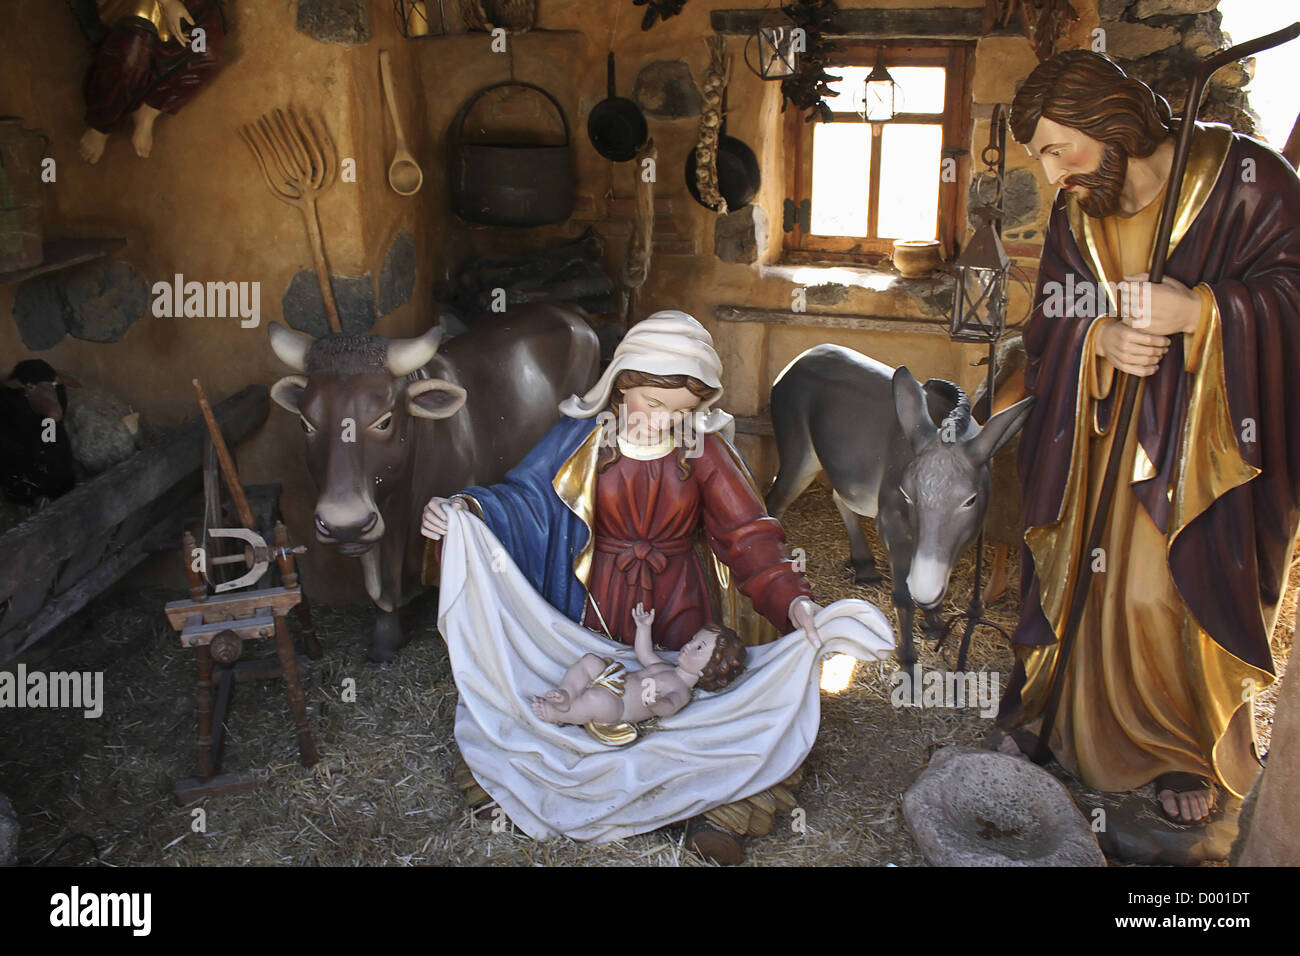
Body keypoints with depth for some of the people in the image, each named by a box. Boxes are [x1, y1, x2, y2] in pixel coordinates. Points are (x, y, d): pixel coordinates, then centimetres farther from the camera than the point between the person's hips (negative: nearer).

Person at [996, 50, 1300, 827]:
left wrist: (1196, 311, -25)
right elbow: (1050, 325, 5)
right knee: (1087, 580, 6)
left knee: (1187, 595, -2)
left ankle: (1194, 754, 20)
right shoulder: (1074, 215, 5)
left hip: (1208, 440, -4)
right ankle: (1074, 725, 26)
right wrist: (1098, 339, -16)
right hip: (1107, 437, 4)